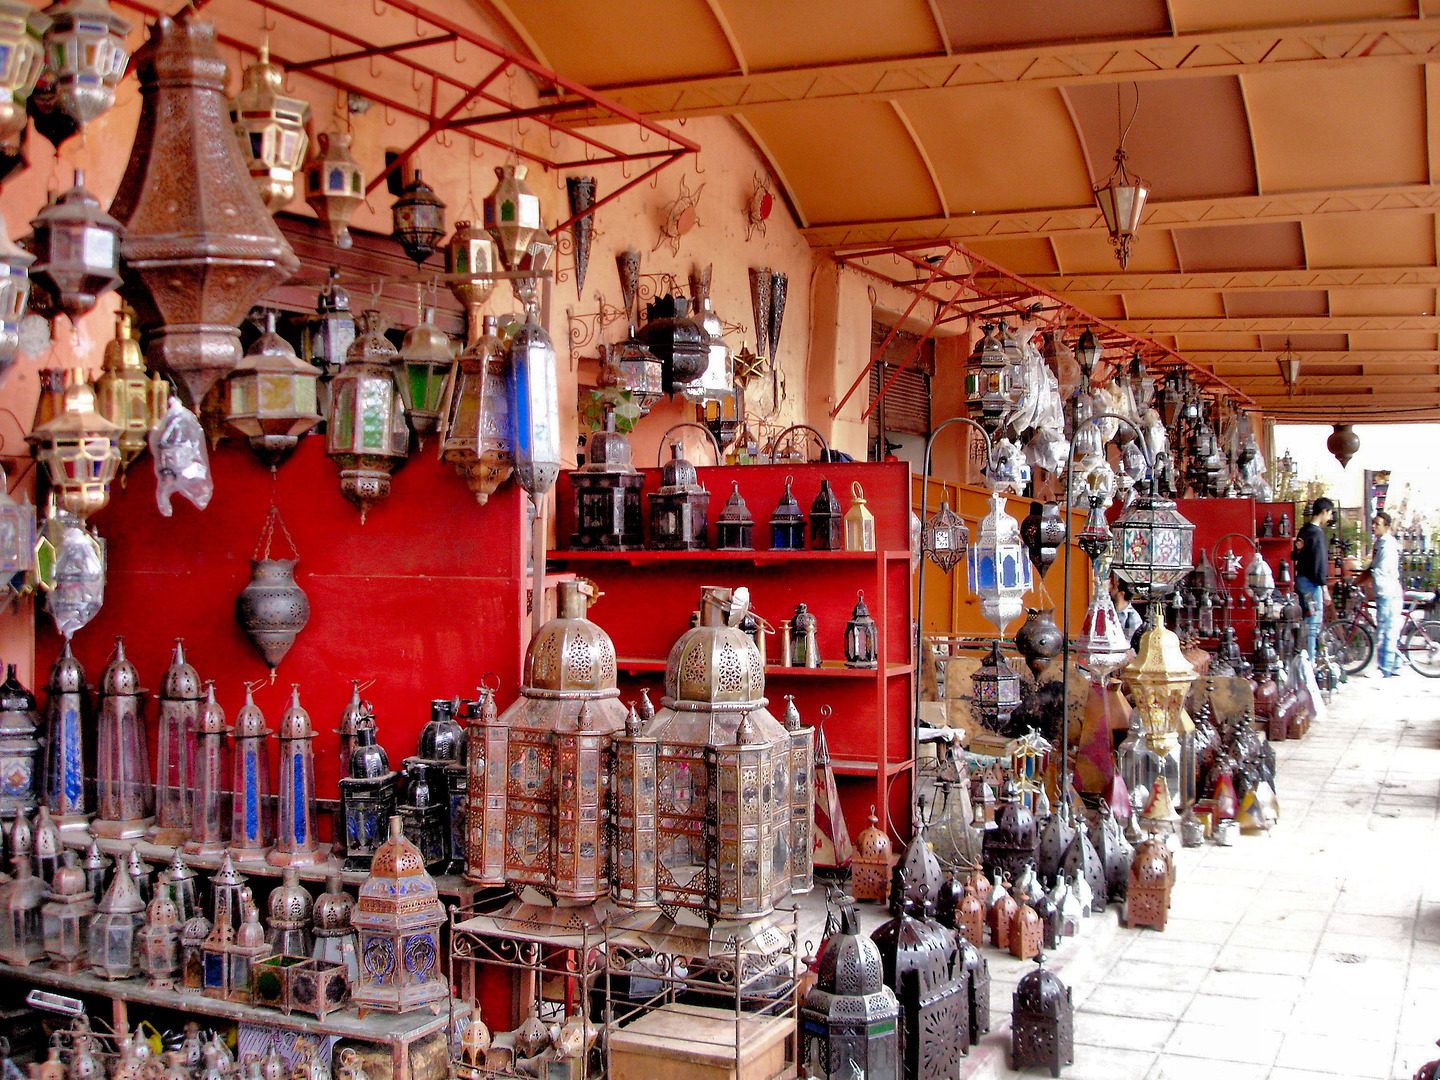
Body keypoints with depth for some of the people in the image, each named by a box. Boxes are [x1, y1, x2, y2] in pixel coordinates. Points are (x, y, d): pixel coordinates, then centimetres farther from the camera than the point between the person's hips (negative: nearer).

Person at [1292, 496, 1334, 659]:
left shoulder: (1303, 531, 12)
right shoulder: (1317, 533, -16)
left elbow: (1294, 556, 17)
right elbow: (1319, 562, -19)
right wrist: (1325, 588, -18)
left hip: (1301, 580, 10)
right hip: (1311, 583, -10)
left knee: (1307, 622, 15)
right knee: (1313, 624, -6)